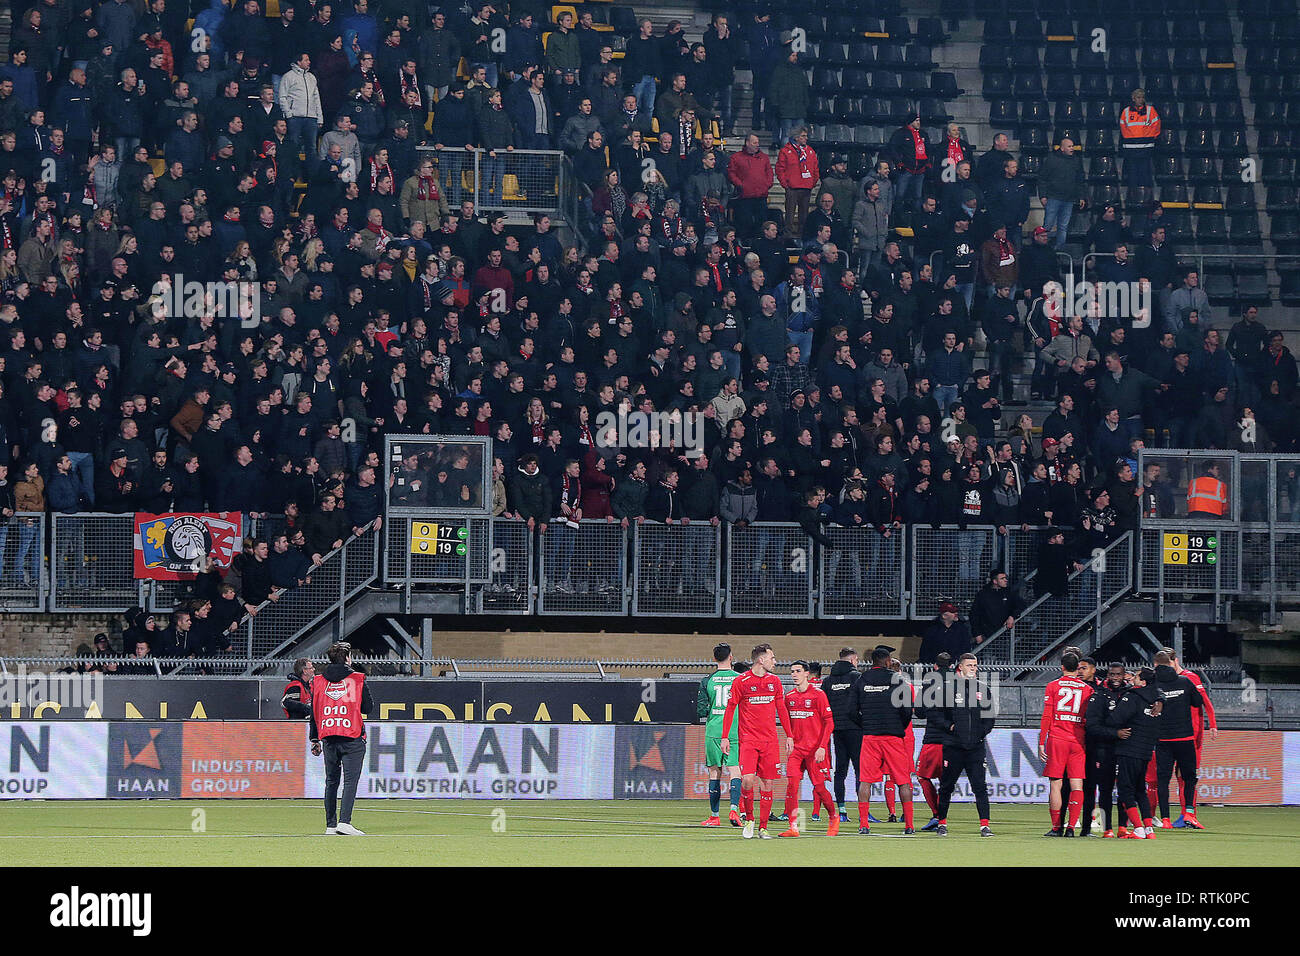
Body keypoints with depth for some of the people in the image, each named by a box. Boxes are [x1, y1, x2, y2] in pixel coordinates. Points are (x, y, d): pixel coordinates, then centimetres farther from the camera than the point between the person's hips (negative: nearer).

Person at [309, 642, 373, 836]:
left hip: (328, 738, 4)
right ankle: (344, 822, -19)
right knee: (350, 780, -6)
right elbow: (368, 708, 0)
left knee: (331, 781, 11)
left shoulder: (318, 681, 9)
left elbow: (314, 712, 11)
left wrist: (314, 740, 16)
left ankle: (331, 825, 11)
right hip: (352, 738, -4)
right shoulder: (357, 679, -3)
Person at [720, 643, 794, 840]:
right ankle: (749, 819, 5)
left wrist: (789, 736, 14)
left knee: (767, 783, 1)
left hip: (770, 741, 4)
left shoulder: (774, 681, 11)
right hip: (748, 740, -4)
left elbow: (782, 710, 18)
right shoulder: (741, 682, -2)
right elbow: (730, 709, 1)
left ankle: (763, 827, 8)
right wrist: (725, 737, -4)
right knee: (748, 780, -17)